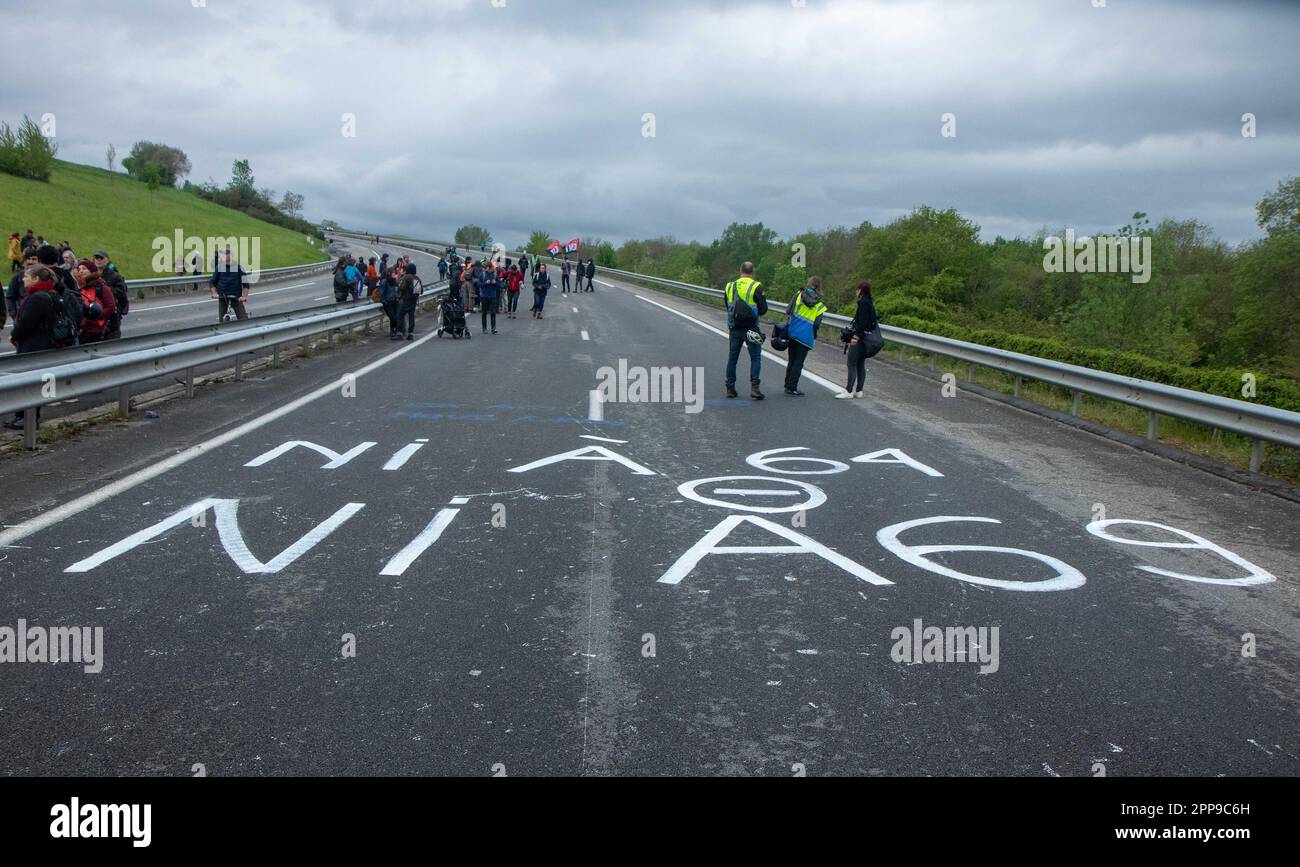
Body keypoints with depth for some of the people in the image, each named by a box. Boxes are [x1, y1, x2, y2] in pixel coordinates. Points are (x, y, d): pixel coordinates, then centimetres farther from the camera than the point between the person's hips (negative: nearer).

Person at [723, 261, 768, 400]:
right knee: (755, 357, 4)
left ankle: (730, 388, 15)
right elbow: (763, 309, -7)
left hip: (734, 328, 4)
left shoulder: (730, 286, 6)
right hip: (750, 329, -4)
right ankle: (754, 387, -7)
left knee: (732, 357, 13)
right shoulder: (756, 287, -9)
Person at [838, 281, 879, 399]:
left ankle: (849, 391, -9)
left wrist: (856, 336, -23)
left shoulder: (863, 302, -13)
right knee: (861, 365, 12)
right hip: (866, 339, 10)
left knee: (852, 364, -8)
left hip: (859, 338, -10)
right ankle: (859, 391, 15)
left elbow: (862, 322, -20)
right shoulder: (870, 303, 15)